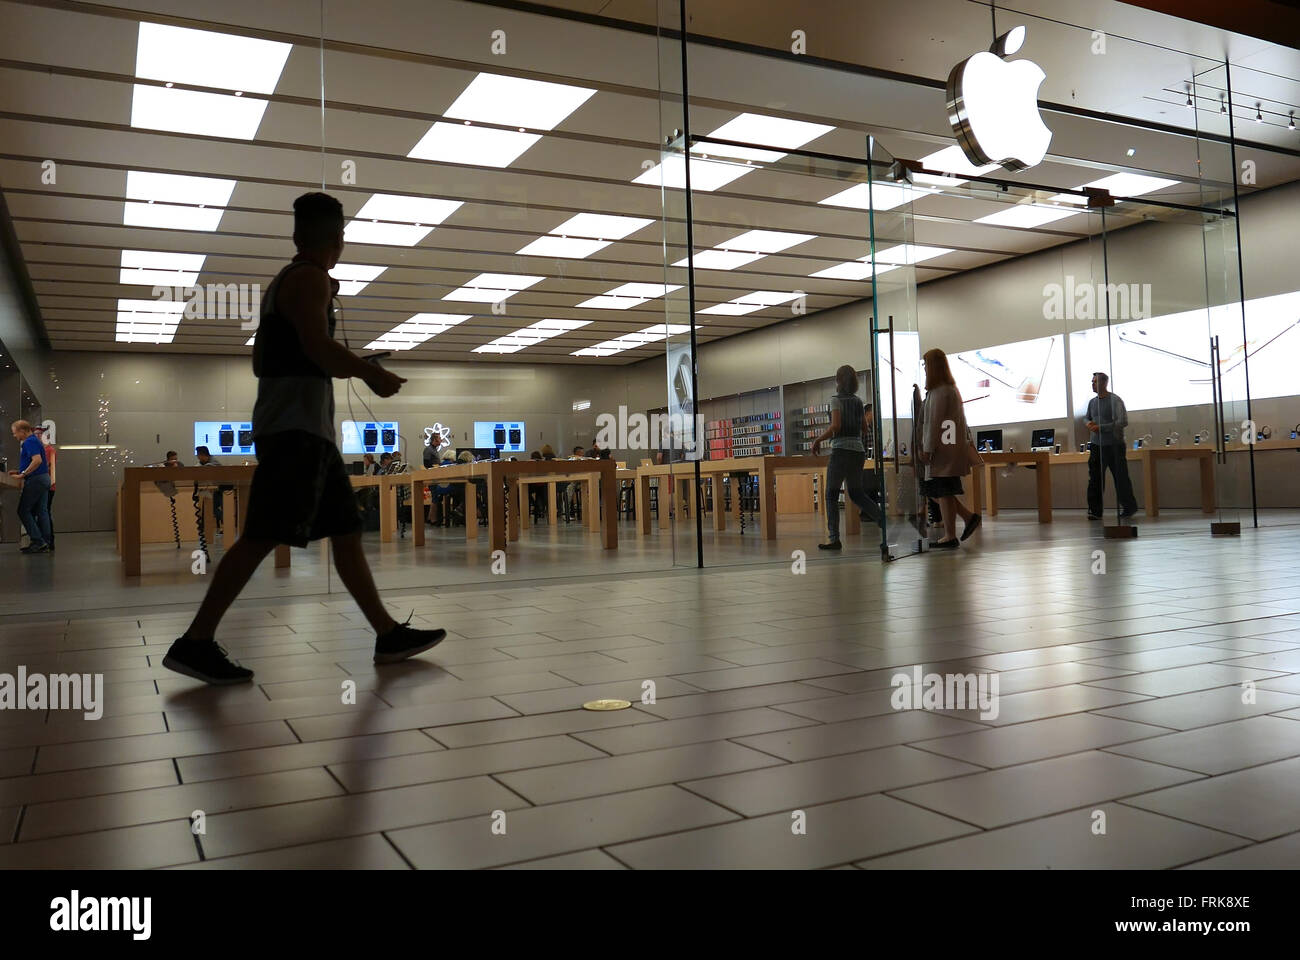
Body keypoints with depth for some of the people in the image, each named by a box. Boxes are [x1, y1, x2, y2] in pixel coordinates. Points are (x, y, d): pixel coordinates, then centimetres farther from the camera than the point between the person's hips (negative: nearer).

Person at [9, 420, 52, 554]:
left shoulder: (30, 442, -12)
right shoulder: (34, 440, 19)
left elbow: (37, 460, -26)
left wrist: (23, 474, -21)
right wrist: (19, 472, 19)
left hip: (35, 480, -10)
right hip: (43, 478, 10)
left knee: (23, 510, -5)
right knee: (42, 511, 8)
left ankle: (37, 541, -8)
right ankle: (44, 544, 8)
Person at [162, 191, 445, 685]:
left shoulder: (287, 281, 23)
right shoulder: (309, 279, -6)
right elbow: (319, 347, -20)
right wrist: (375, 374, -7)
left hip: (308, 428, 11)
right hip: (296, 426, -11)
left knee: (346, 532, 8)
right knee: (261, 536, -12)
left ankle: (389, 635, 12)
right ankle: (195, 643, -9)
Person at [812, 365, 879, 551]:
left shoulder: (837, 399, -6)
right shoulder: (858, 401, 14)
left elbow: (835, 426, -17)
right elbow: (865, 429, 16)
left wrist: (818, 440, -7)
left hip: (841, 450, -7)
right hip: (858, 450, 7)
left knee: (831, 495, -1)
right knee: (856, 493, 16)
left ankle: (834, 539, -5)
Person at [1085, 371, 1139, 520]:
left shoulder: (1115, 400, -9)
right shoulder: (1092, 402, 12)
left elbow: (1123, 422, -16)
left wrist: (1101, 427, -19)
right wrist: (1090, 424, 4)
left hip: (1114, 446, -6)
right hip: (1097, 445, 6)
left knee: (1120, 478, 2)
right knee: (1095, 479, 0)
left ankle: (1129, 507, 16)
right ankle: (1095, 510, 2)